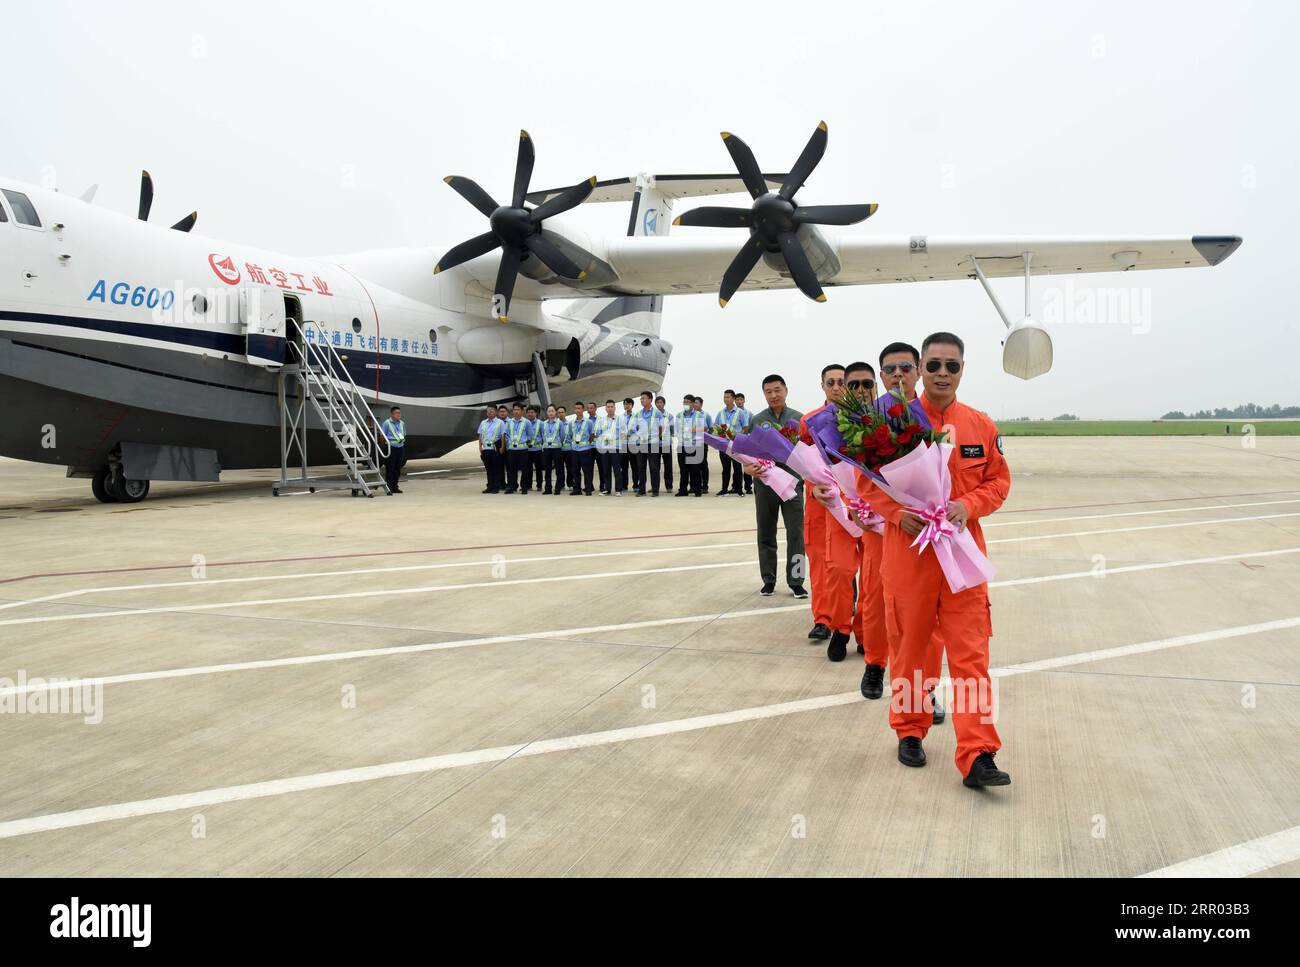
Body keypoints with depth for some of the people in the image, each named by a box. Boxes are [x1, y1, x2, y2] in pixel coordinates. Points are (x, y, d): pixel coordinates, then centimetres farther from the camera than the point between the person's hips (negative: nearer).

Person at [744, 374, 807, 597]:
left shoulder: (798, 418, 5)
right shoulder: (757, 420, 7)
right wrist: (748, 466, -15)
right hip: (764, 483, 1)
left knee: (796, 534, -3)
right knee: (766, 535, 9)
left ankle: (796, 581, 5)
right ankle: (768, 580, 20)